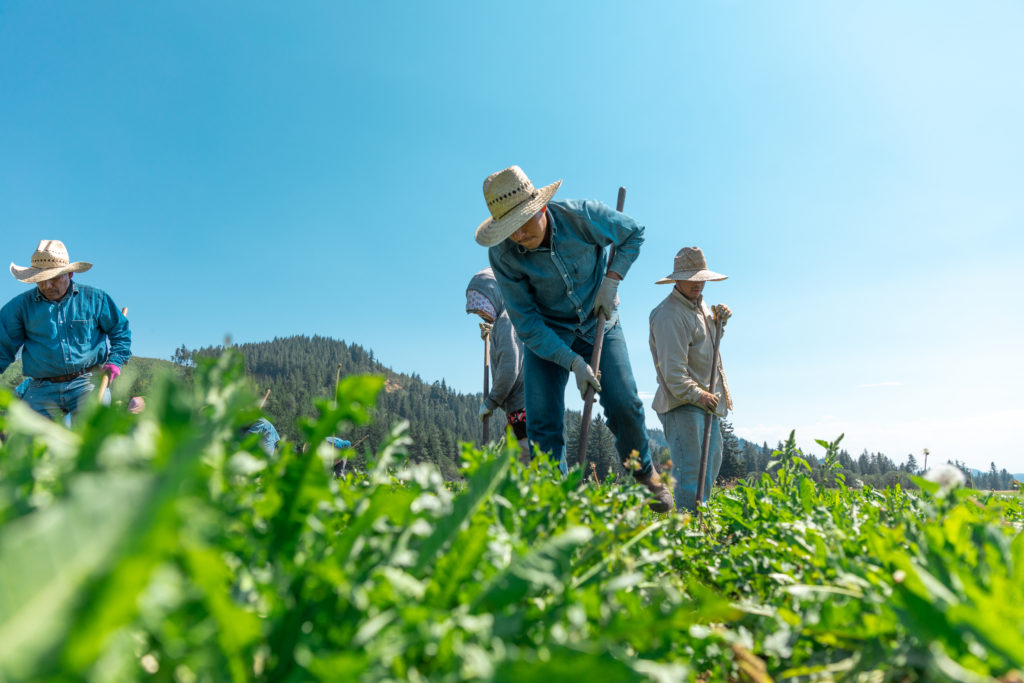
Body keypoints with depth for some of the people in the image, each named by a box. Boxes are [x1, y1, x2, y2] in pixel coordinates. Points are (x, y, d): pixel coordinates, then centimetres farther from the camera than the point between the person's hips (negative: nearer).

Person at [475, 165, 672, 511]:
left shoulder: (581, 216, -21)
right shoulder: (502, 255, -21)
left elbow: (634, 233, -2)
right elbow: (526, 323, -18)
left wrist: (611, 280, -14)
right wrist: (573, 362, -25)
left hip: (598, 324, 0)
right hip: (545, 336, 0)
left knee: (623, 404, -10)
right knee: (543, 423, -10)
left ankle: (645, 474, 17)